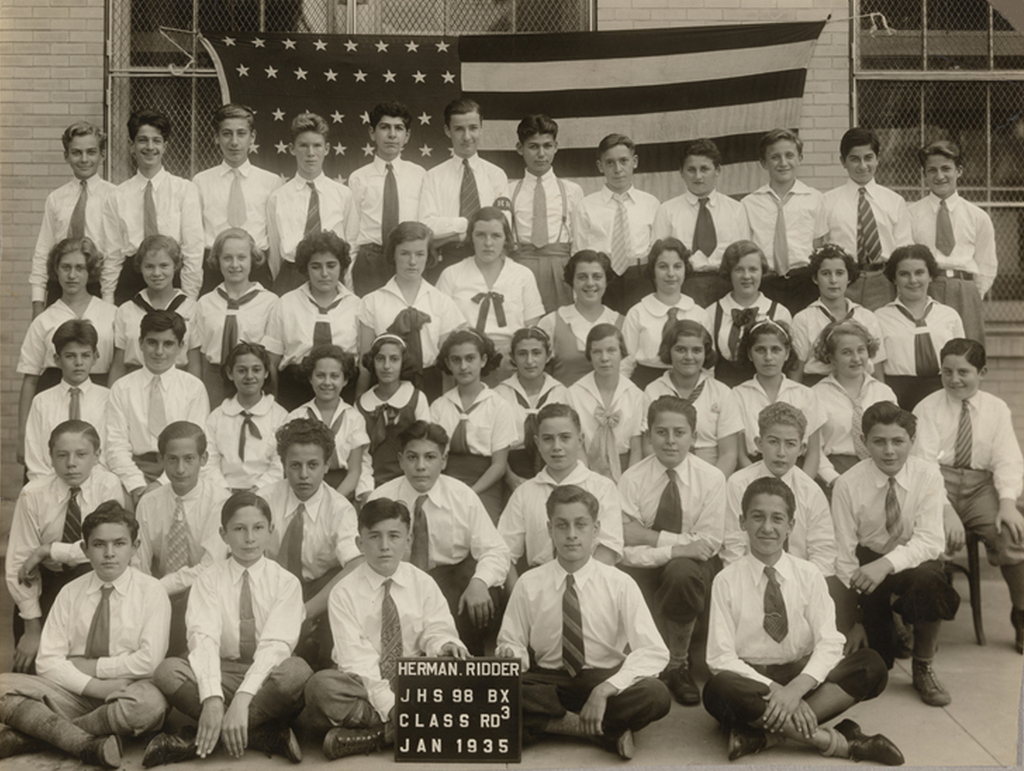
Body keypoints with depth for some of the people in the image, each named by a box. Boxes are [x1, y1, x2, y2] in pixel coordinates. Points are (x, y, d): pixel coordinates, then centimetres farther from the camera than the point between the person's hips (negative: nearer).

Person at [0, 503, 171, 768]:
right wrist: (94, 686, -15)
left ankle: (30, 735, -22)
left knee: (149, 703, -37)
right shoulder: (71, 593, 8)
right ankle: (89, 745, -31)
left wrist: (91, 667, -7)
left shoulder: (151, 590, -1)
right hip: (74, 694, 3)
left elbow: (148, 660, -10)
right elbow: (48, 660, 0)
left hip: (126, 691, -2)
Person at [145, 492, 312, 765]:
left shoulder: (286, 582, -1)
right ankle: (267, 736, -26)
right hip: (220, 674, 1)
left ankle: (194, 741, -28)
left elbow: (276, 644, -15)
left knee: (297, 670, -34)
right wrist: (212, 699, -32)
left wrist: (242, 698, -31)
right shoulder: (208, 579, 3)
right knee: (168, 671, -27)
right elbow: (203, 638, -13)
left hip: (266, 676, -1)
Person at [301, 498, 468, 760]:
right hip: (364, 682, -2)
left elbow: (437, 630, 0)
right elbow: (356, 659, -13)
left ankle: (379, 733, -24)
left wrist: (444, 645, -27)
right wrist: (388, 705, -25)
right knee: (320, 685, -33)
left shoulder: (423, 583, 4)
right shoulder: (344, 593, -5)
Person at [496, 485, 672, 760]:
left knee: (655, 695, -32)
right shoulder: (529, 585, -2)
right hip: (547, 681, 2)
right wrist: (512, 655, -20)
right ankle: (608, 730, -19)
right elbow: (511, 643, 7)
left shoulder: (620, 584, -7)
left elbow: (654, 652, -14)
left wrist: (604, 690, -28)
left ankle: (553, 724, -16)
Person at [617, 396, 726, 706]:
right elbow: (627, 549, -13)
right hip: (644, 572, 1)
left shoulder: (711, 478, -6)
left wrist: (652, 536, -17)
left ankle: (676, 661, -9)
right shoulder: (632, 480, -7)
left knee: (681, 572, -34)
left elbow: (709, 543, -11)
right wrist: (676, 547, -24)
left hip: (690, 567, 0)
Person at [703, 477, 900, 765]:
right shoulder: (726, 581, -5)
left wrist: (796, 688, -25)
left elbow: (829, 644, -7)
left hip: (803, 677, 3)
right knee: (719, 690, -37)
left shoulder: (809, 575, 1)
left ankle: (762, 734, -26)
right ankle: (839, 742, -29)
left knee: (871, 665, -21)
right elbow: (722, 657, -10)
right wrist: (774, 690, -24)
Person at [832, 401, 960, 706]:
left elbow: (930, 540, -20)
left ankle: (923, 669, -11)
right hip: (869, 562, 0)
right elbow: (844, 557, -12)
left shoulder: (927, 475, -12)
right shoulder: (848, 484, -13)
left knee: (928, 577, -36)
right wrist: (855, 619, -15)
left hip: (915, 563, 0)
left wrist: (888, 563, -38)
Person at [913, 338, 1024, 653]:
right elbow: (925, 463, -6)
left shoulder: (997, 409, 11)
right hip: (937, 484, -2)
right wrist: (945, 510, -20)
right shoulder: (927, 408, 4)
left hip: (981, 485, 2)